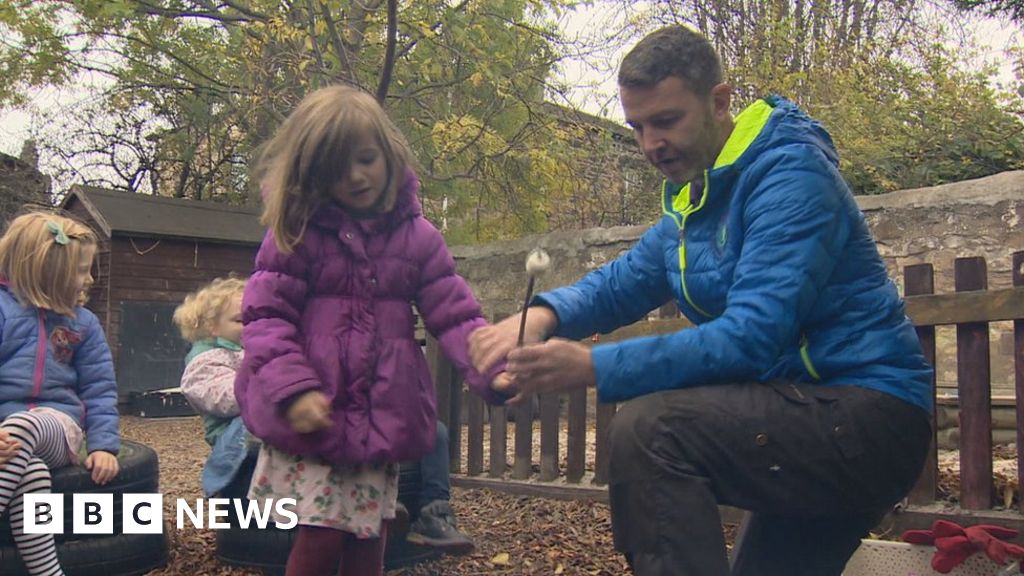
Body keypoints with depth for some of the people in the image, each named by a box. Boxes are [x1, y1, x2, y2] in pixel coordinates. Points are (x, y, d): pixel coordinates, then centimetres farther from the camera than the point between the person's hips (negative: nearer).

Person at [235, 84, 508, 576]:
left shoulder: (417, 238, 3)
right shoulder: (296, 231, -2)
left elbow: (454, 317, -1)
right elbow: (265, 316, -6)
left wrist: (493, 372, -18)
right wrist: (294, 388, -20)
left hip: (384, 418, 3)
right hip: (308, 418, -2)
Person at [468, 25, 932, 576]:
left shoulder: (790, 174, -17)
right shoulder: (692, 198, 12)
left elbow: (752, 335, -28)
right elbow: (620, 283, 12)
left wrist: (596, 367, -33)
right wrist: (543, 314, -10)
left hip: (868, 415, -9)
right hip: (811, 413, 9)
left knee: (650, 428, -25)